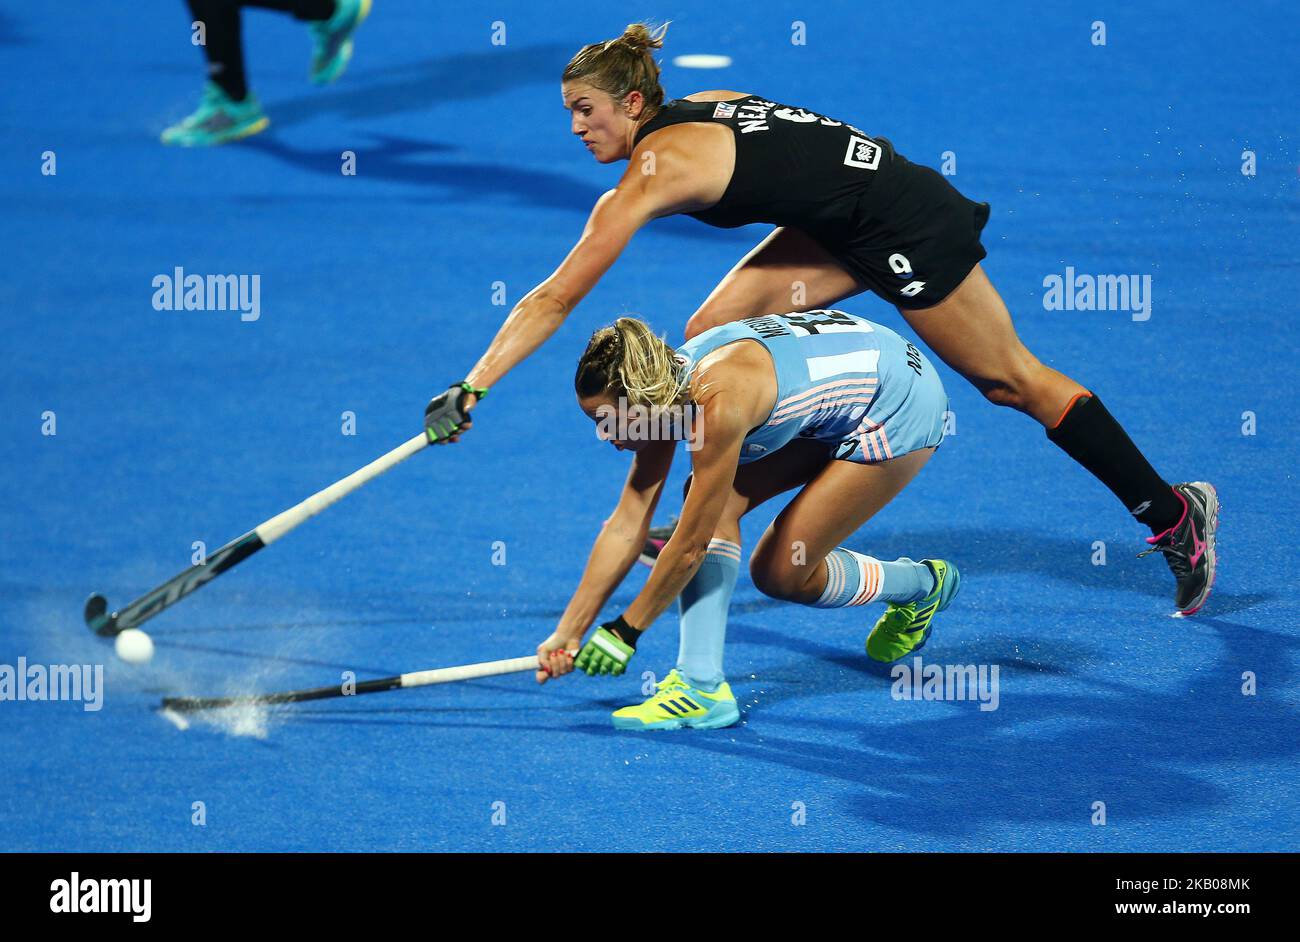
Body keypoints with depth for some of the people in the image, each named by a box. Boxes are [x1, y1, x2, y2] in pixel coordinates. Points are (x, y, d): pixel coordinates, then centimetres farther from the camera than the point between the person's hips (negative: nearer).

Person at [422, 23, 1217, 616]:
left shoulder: (654, 172, -22)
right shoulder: (693, 112, 2)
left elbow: (553, 301, -23)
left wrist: (472, 388, -23)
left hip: (906, 225, -9)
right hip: (850, 227, 9)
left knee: (1012, 381, 3)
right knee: (712, 334, 0)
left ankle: (1174, 512, 15)